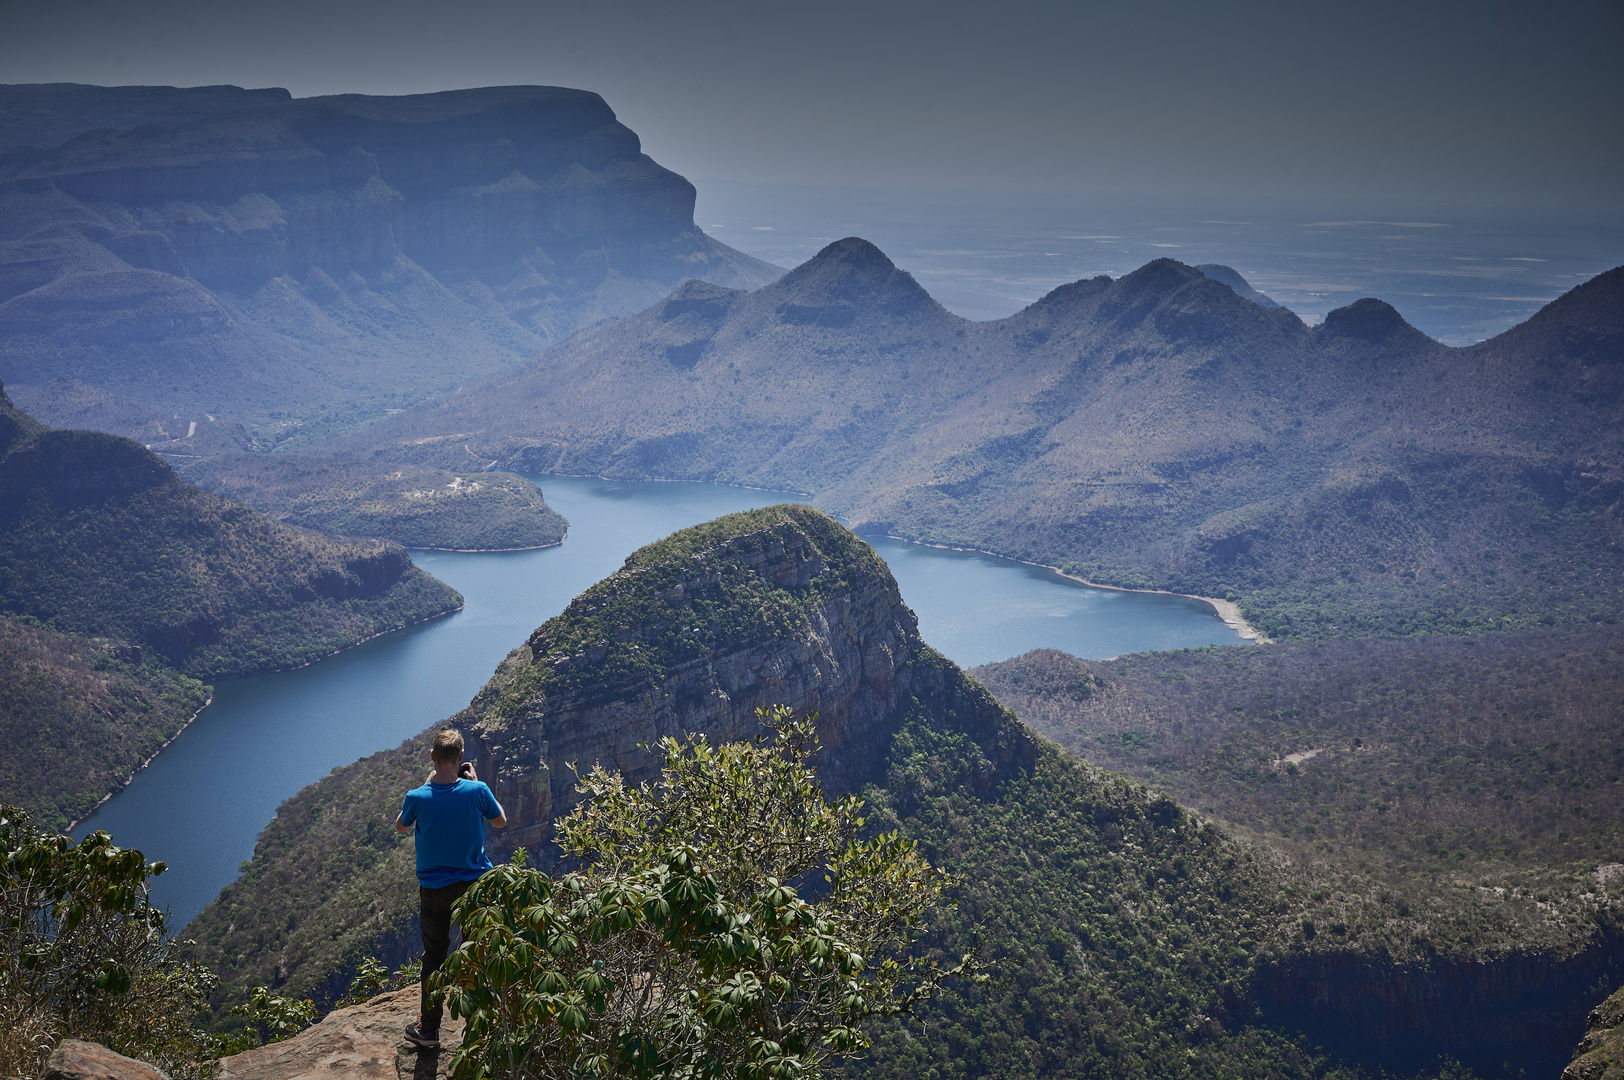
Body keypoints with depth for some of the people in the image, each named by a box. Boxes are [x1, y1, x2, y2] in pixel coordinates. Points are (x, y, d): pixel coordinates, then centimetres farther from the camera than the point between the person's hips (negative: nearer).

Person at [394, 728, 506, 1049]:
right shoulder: (476, 791, -18)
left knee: (434, 956, 12)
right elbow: (501, 821, 4)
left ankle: (429, 1028, 19)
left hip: (434, 888, 0)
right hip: (474, 884, 0)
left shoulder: (418, 797, -17)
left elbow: (400, 827, 8)